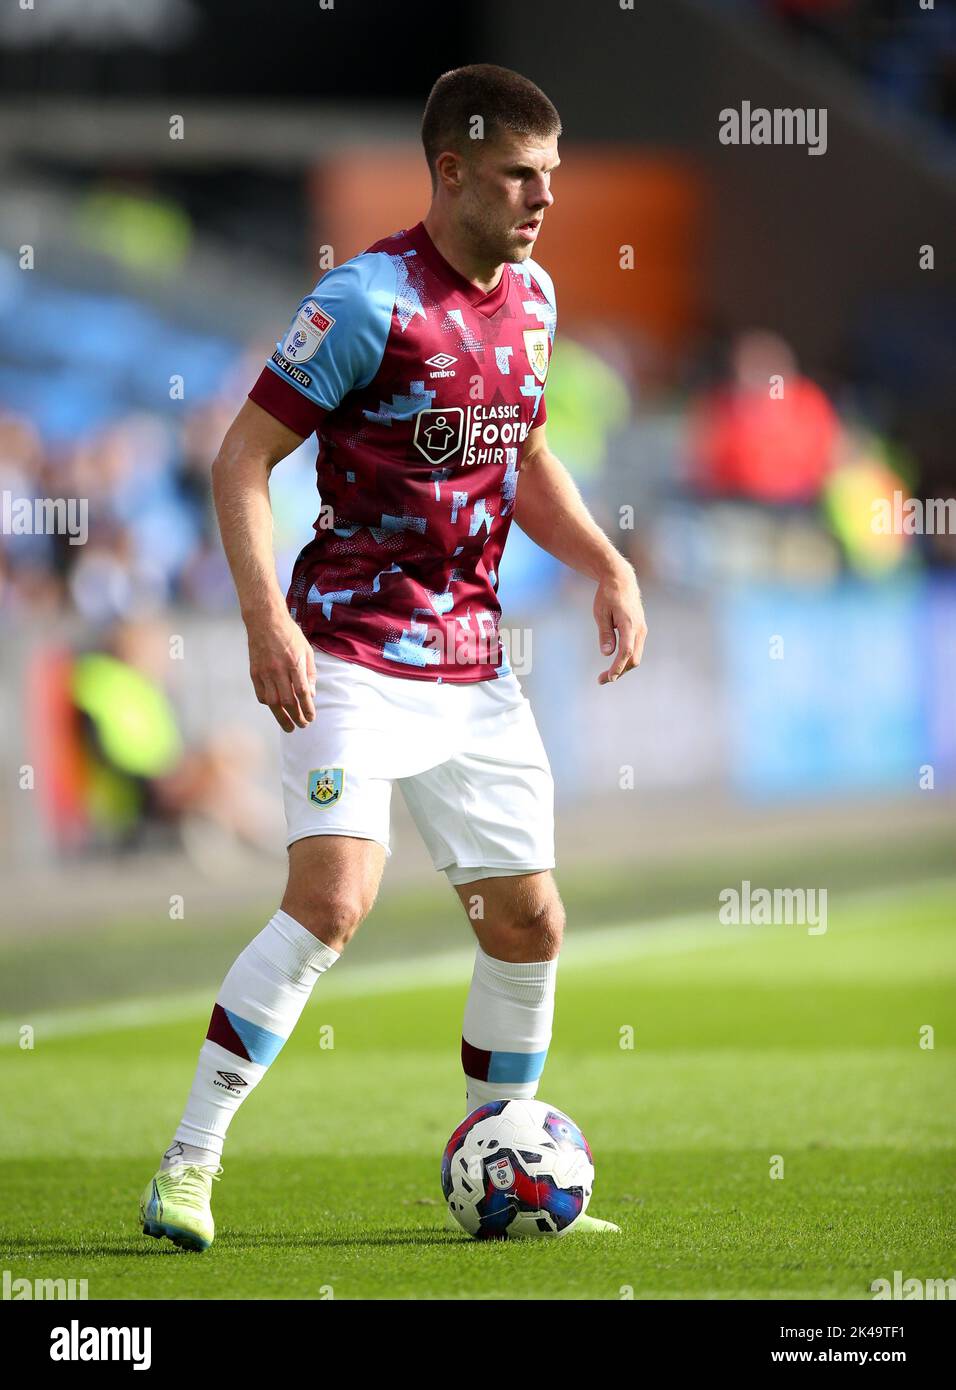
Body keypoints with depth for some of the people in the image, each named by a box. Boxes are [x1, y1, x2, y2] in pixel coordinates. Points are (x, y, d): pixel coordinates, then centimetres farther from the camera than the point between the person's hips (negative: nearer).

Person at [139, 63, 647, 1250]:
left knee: (528, 923, 9)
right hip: (354, 656, -7)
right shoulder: (371, 299, -15)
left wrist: (608, 569, 9)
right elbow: (242, 459, -13)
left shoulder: (532, 296, 8)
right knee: (333, 897, -22)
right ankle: (187, 1170, -16)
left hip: (474, 666, 7)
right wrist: (266, 620, -23)